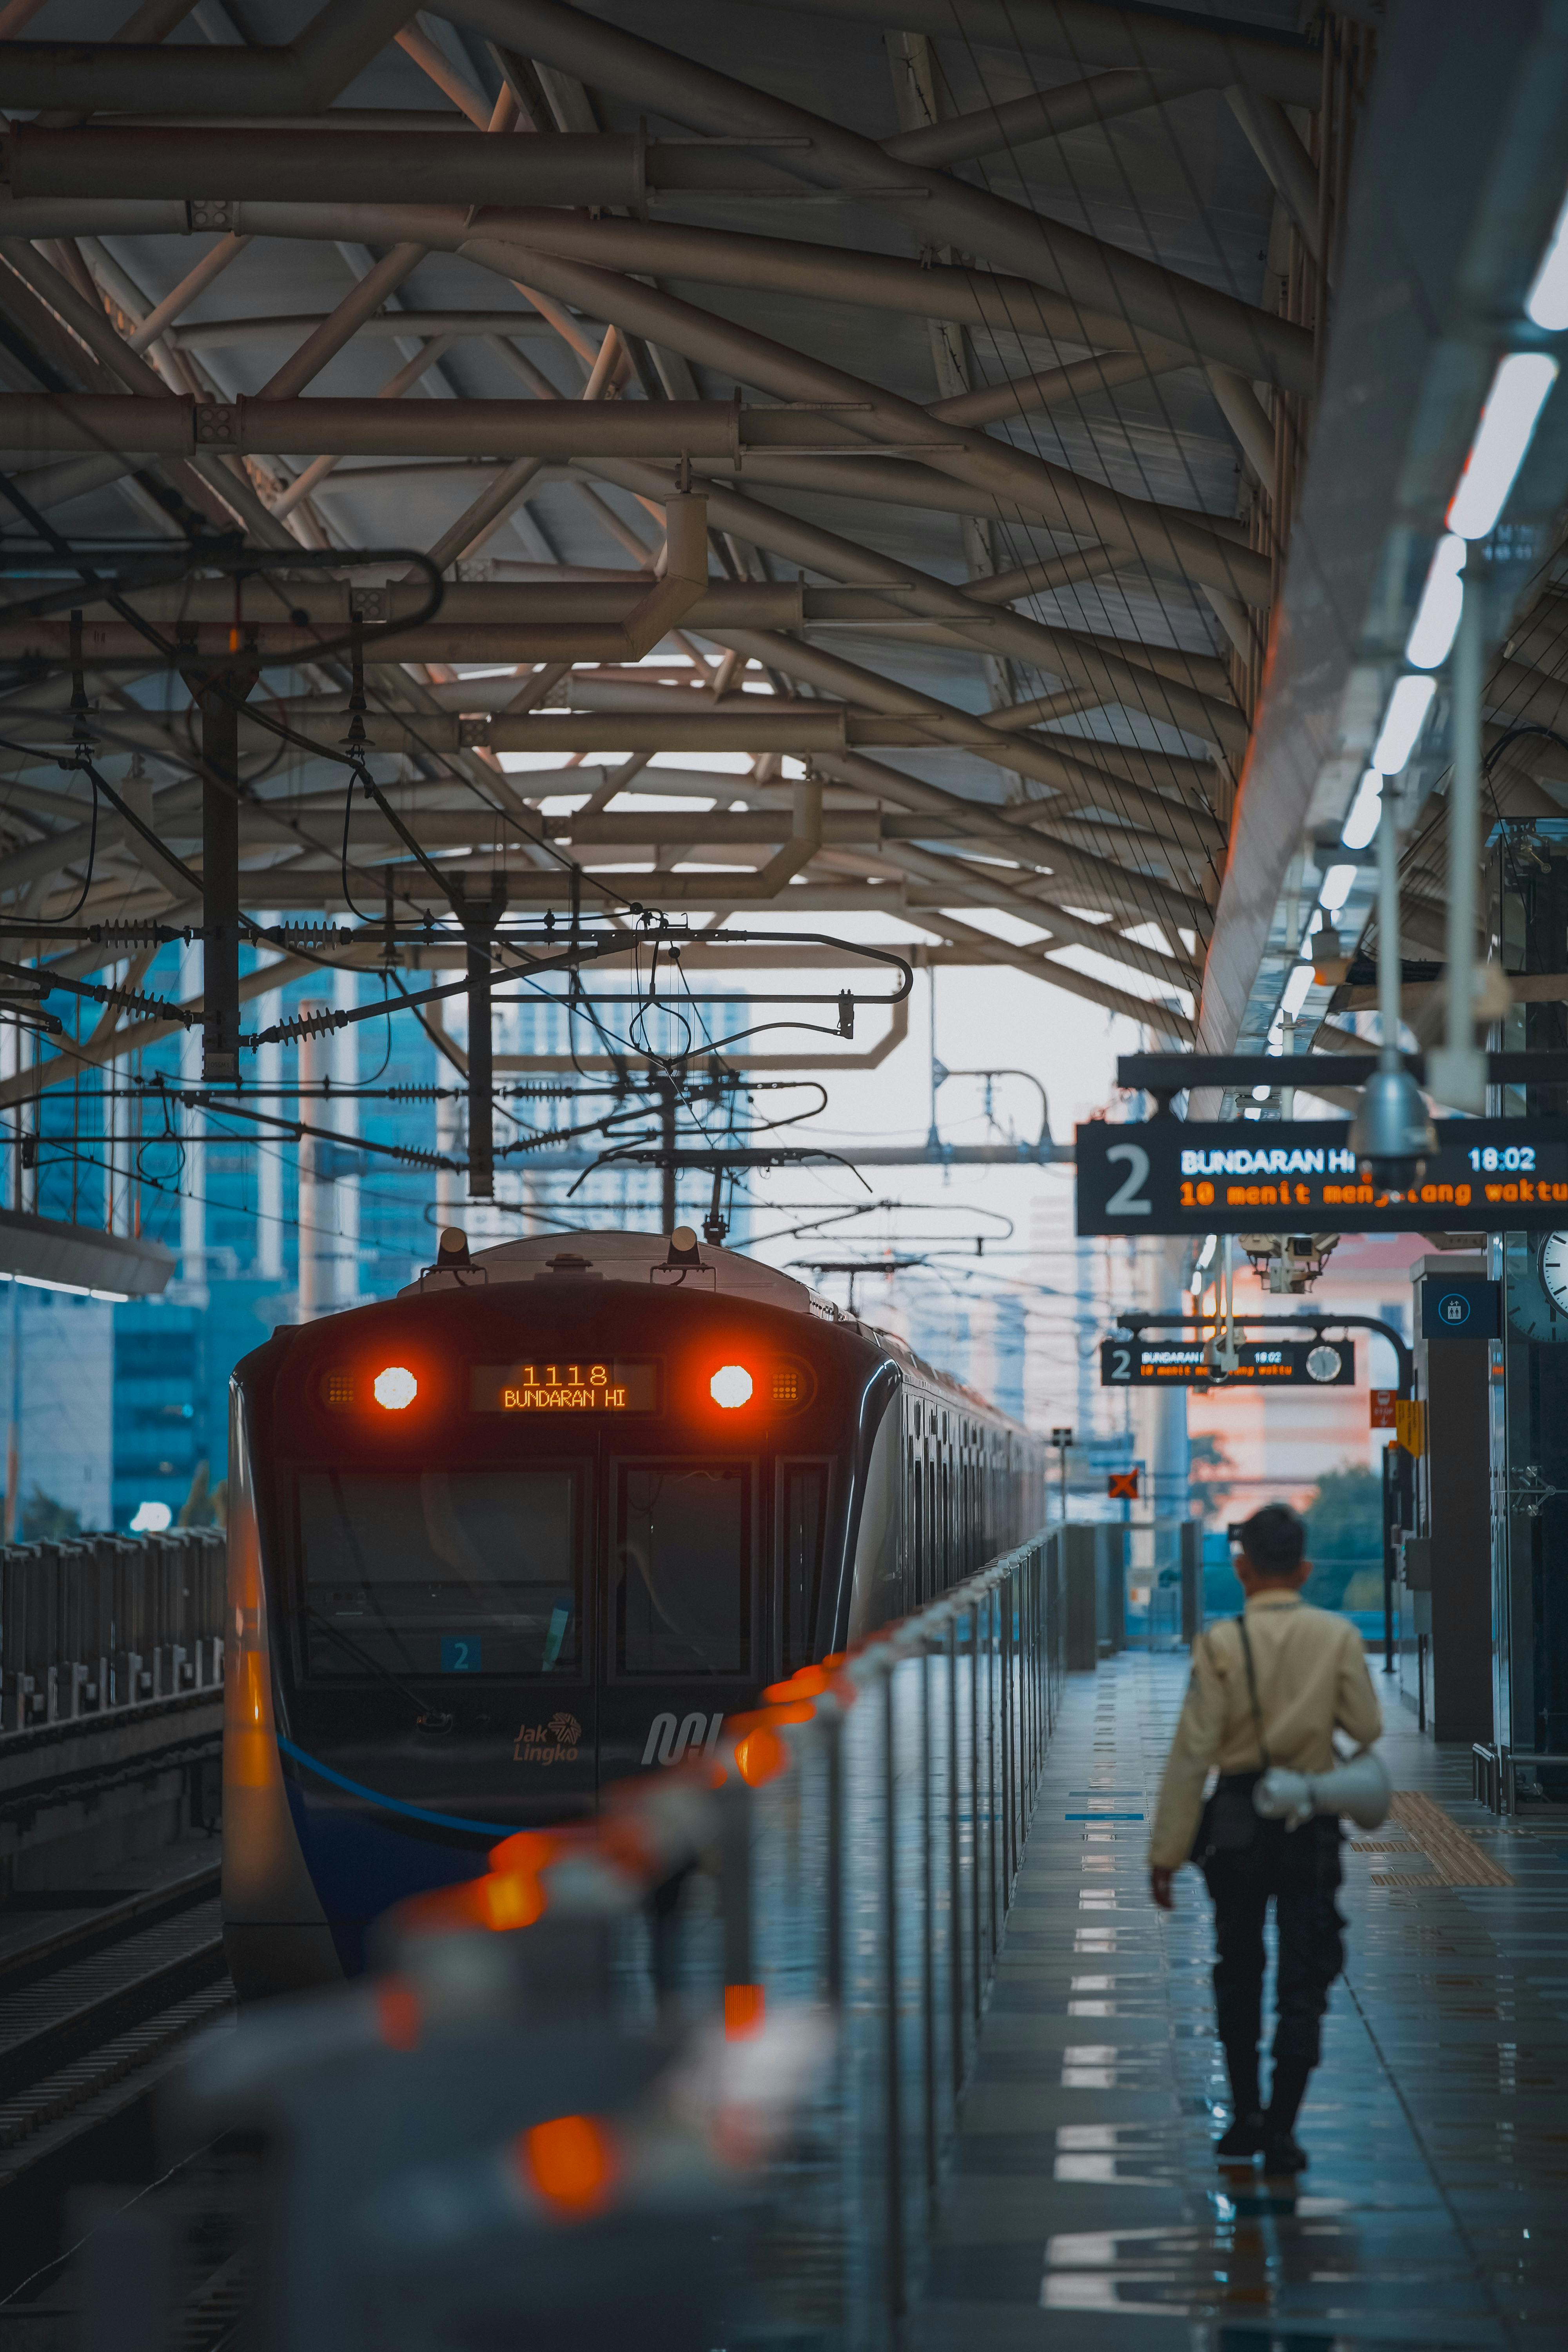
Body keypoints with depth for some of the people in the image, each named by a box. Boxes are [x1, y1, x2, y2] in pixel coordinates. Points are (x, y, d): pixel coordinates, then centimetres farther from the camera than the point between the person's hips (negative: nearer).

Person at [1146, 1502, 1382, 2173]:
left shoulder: (1221, 1644, -12)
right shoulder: (1338, 1637, -8)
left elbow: (1192, 1752, -11)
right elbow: (1368, 1729, -2)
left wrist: (1167, 1851, -6)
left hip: (1238, 1822, 0)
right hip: (1313, 1827, 0)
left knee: (1238, 1970, 18)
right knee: (1303, 1979, 5)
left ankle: (1246, 2115, 21)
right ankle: (1281, 2132, 0)